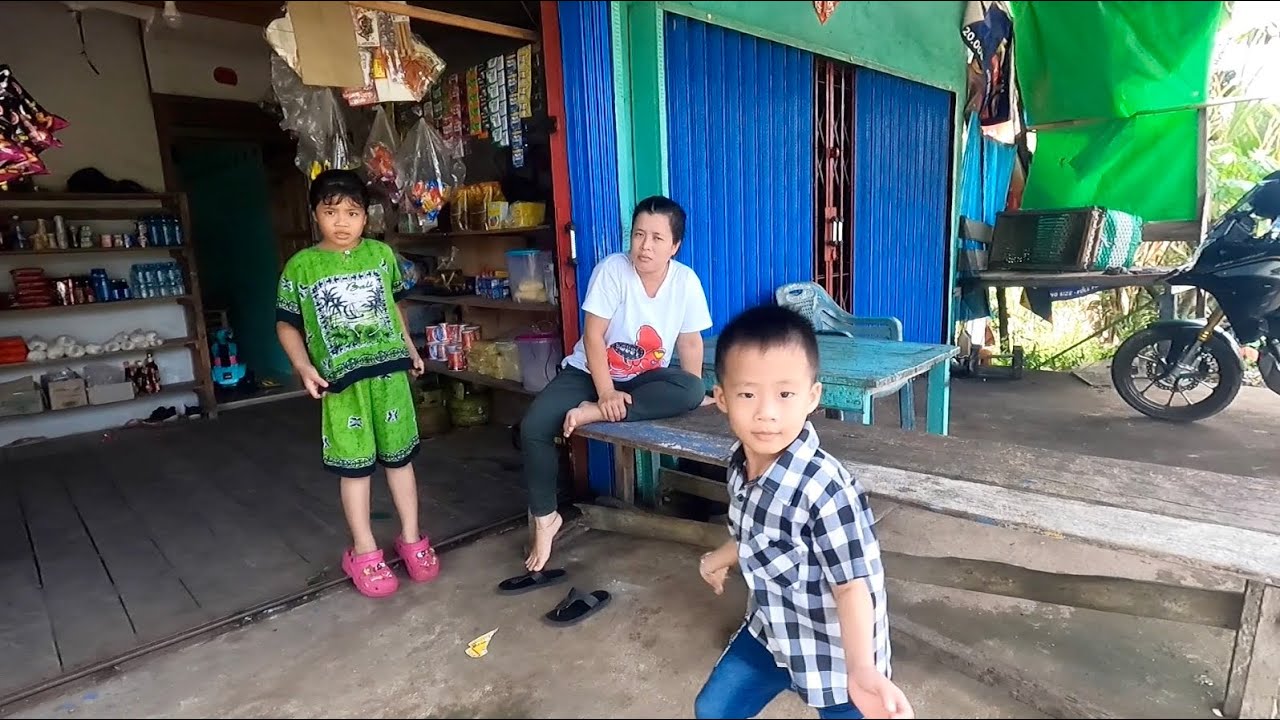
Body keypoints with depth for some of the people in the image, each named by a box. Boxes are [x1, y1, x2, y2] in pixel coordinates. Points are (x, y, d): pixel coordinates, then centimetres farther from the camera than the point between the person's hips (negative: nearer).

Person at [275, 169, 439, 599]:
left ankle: (411, 539, 26)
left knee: (399, 457, 11)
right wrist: (304, 367, -9)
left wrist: (410, 349, 17)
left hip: (389, 370, 2)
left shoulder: (381, 254, 4)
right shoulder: (301, 266, -2)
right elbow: (287, 324, 4)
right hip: (341, 380, -1)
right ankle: (364, 553, 23)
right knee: (354, 467, 8)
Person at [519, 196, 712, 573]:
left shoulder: (686, 281, -11)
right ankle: (545, 517, -2)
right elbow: (593, 336, -19)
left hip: (645, 379, 2)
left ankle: (592, 413, -26)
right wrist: (606, 392, -24)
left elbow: (690, 343, -3)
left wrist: (693, 396, -9)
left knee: (691, 390, -30)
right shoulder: (612, 269, -17)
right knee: (533, 427, -22)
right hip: (590, 372, -1)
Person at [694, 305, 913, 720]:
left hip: (832, 649, -6)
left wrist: (861, 669, -42)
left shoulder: (824, 488, -34)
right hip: (770, 631, 7)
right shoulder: (741, 466, -12)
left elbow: (852, 584, -27)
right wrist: (722, 558, 25)